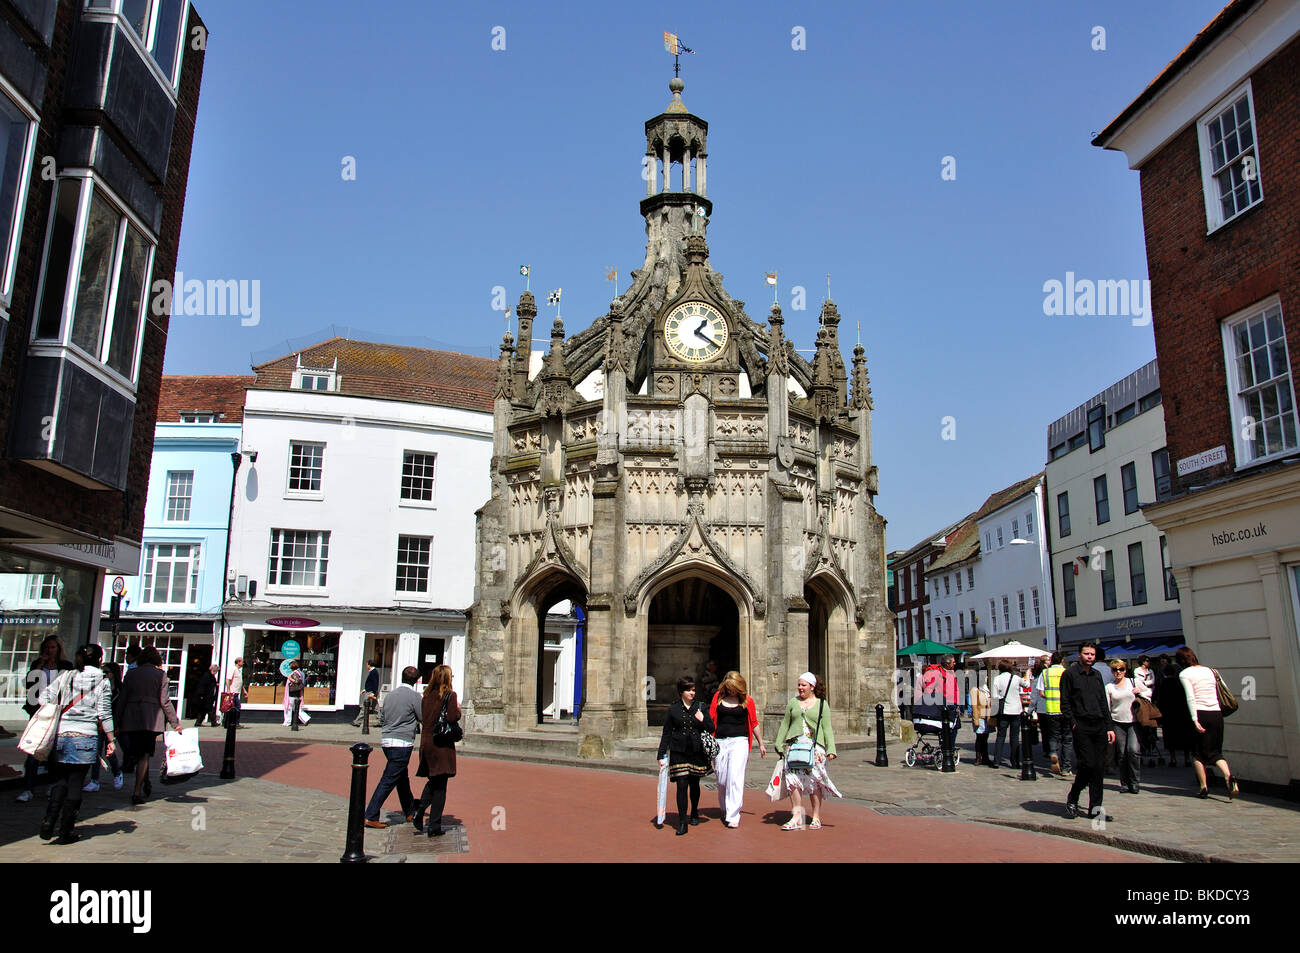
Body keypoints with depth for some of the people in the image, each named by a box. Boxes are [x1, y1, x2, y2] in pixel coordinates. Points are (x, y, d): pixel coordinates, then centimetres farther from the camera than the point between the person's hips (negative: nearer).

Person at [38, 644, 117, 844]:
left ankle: (49, 820, -4)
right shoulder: (102, 682, -1)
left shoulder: (65, 677, 7)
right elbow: (104, 714, -2)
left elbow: (44, 698, 1)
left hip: (60, 735, 2)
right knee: (75, 784, 5)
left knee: (60, 781, 15)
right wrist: (111, 740, 4)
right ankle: (66, 832, 8)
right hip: (85, 738, -2)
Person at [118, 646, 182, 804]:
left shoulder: (130, 674, 7)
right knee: (144, 755, -1)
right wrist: (175, 723, 0)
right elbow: (165, 702, -5)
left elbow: (123, 699, 8)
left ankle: (147, 785, 28)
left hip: (131, 719, 3)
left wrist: (119, 723, 14)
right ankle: (137, 792, -8)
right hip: (152, 720, -3)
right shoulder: (160, 675, -2)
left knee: (139, 754, 16)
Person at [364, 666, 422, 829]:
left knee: (402, 778, 19)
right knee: (388, 780, -4)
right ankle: (370, 817, -5)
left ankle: (410, 812, 32)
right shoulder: (414, 696, -10)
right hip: (402, 743, -7)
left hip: (386, 741, 8)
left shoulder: (389, 695, 10)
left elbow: (382, 719, 16)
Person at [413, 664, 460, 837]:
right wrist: (458, 709, 2)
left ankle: (418, 814, 7)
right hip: (442, 744, -6)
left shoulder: (428, 695, 8)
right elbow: (453, 718, -18)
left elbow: (422, 717, 11)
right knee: (440, 785, 1)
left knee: (432, 782, 21)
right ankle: (434, 826, 3)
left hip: (426, 743, 6)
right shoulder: (450, 695, -9)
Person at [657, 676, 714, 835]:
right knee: (682, 785, -9)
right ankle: (682, 822, -4)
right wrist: (661, 755, 1)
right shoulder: (673, 709, 2)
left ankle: (694, 813, 36)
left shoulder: (700, 707, 6)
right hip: (679, 752, -2)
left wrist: (702, 720, -14)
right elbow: (666, 733, 4)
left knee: (694, 784, 14)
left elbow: (711, 728, 6)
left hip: (697, 751, 2)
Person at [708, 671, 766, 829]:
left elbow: (754, 723, 14)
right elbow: (711, 719, 8)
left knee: (735, 778, -11)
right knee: (721, 781, 8)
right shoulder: (718, 697, 7)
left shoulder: (747, 700, 5)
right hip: (720, 742, 2)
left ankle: (733, 816, -8)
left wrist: (761, 744, 20)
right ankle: (724, 809, 30)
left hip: (739, 741, -2)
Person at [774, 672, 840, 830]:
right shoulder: (793, 702, 14)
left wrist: (831, 749, -4)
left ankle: (816, 818, 10)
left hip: (815, 747, -2)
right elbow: (785, 725, 16)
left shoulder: (822, 704, 7)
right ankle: (797, 817, -1)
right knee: (793, 781, -6)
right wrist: (779, 745, 10)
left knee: (814, 782, -1)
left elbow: (827, 729, 5)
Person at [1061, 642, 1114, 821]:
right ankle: (1072, 798, 11)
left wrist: (1109, 727, 13)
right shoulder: (1070, 674, -1)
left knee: (1099, 767, 3)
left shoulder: (1097, 675, 16)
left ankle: (1095, 808, 10)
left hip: (1099, 726, 6)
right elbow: (1065, 703, -3)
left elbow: (1104, 703, 19)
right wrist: (1073, 723, -11)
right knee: (1088, 765, -11)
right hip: (1081, 727, -6)